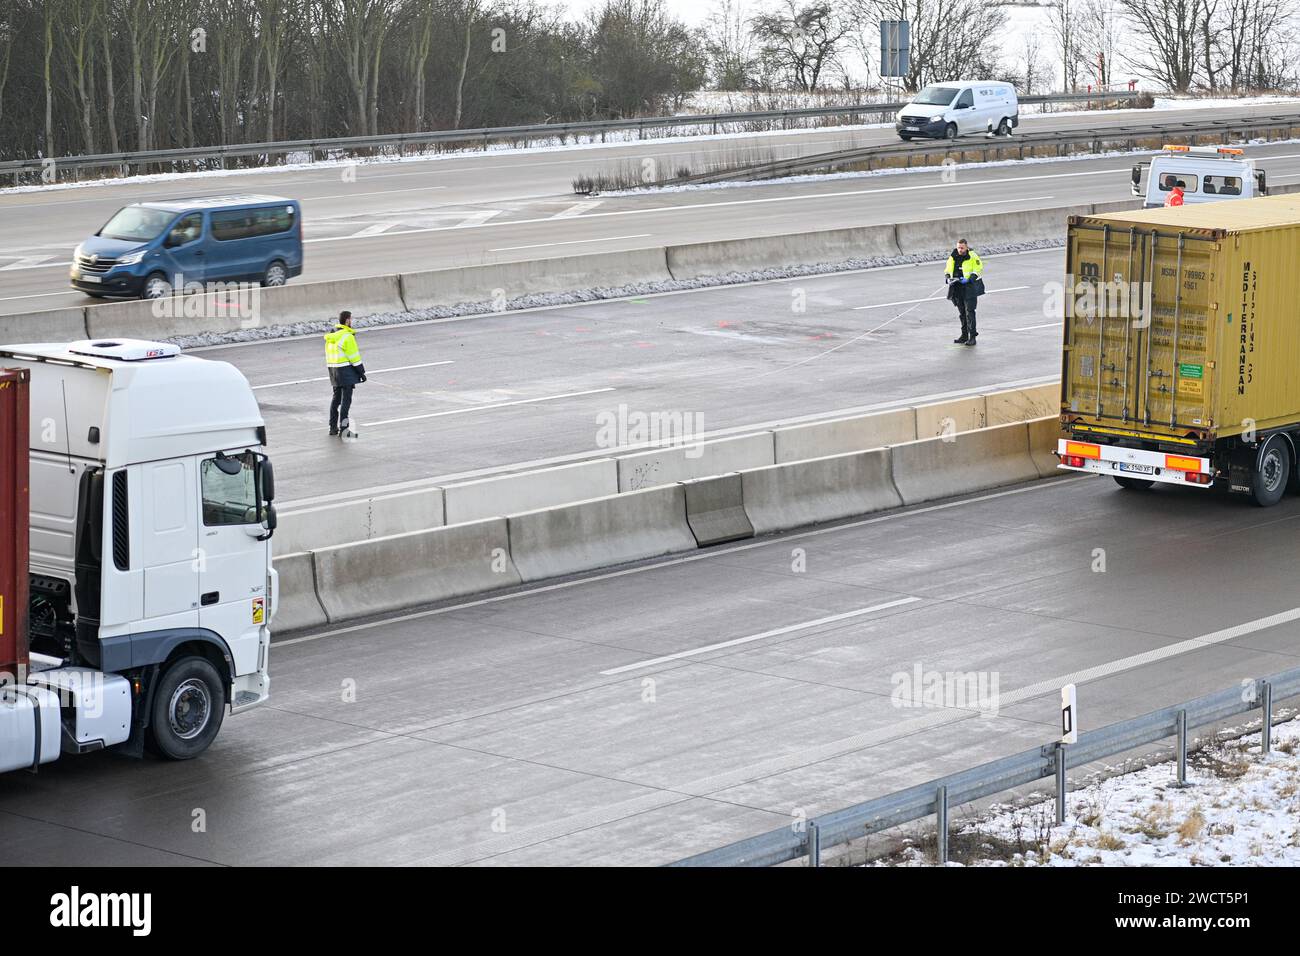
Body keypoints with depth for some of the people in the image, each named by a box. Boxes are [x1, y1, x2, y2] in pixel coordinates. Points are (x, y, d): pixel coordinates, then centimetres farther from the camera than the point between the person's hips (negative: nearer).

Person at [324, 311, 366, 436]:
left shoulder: (331, 336, 10)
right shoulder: (347, 336, -15)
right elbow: (354, 356, -14)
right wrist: (361, 372, -8)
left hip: (333, 369, 8)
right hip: (346, 369, -8)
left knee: (336, 397, 16)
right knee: (346, 399, -6)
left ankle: (333, 427, 17)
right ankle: (343, 427, -10)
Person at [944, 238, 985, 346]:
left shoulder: (972, 256, -8)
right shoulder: (953, 257, 5)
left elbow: (979, 270, -8)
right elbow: (948, 270, 12)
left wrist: (968, 279, -21)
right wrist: (947, 277, -10)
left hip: (969, 287, -6)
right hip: (957, 288, 6)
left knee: (969, 311, -11)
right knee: (962, 313, 13)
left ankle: (972, 336, -10)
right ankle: (964, 336, 22)